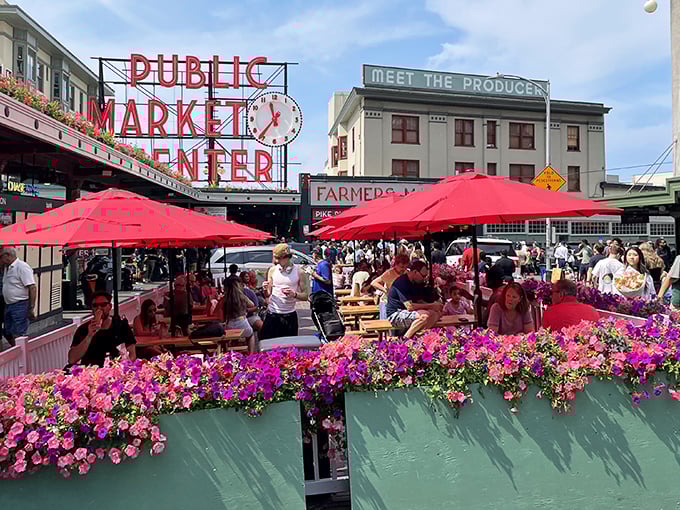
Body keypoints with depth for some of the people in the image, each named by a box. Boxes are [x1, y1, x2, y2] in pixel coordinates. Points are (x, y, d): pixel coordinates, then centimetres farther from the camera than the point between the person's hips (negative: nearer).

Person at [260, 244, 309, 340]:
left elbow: (305, 296, -3)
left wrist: (294, 294, -21)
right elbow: (267, 295, 7)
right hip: (272, 314, 1)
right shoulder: (272, 270, 3)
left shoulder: (298, 272, -4)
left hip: (290, 315, -1)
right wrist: (265, 289, -14)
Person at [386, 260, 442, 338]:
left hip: (407, 312, 9)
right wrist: (431, 306, -15)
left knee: (436, 314, -9)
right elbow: (409, 306, -24)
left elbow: (419, 301, 16)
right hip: (395, 315, -9)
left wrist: (434, 305, -3)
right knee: (425, 315, -30)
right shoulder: (402, 282, -18)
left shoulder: (415, 283, 11)